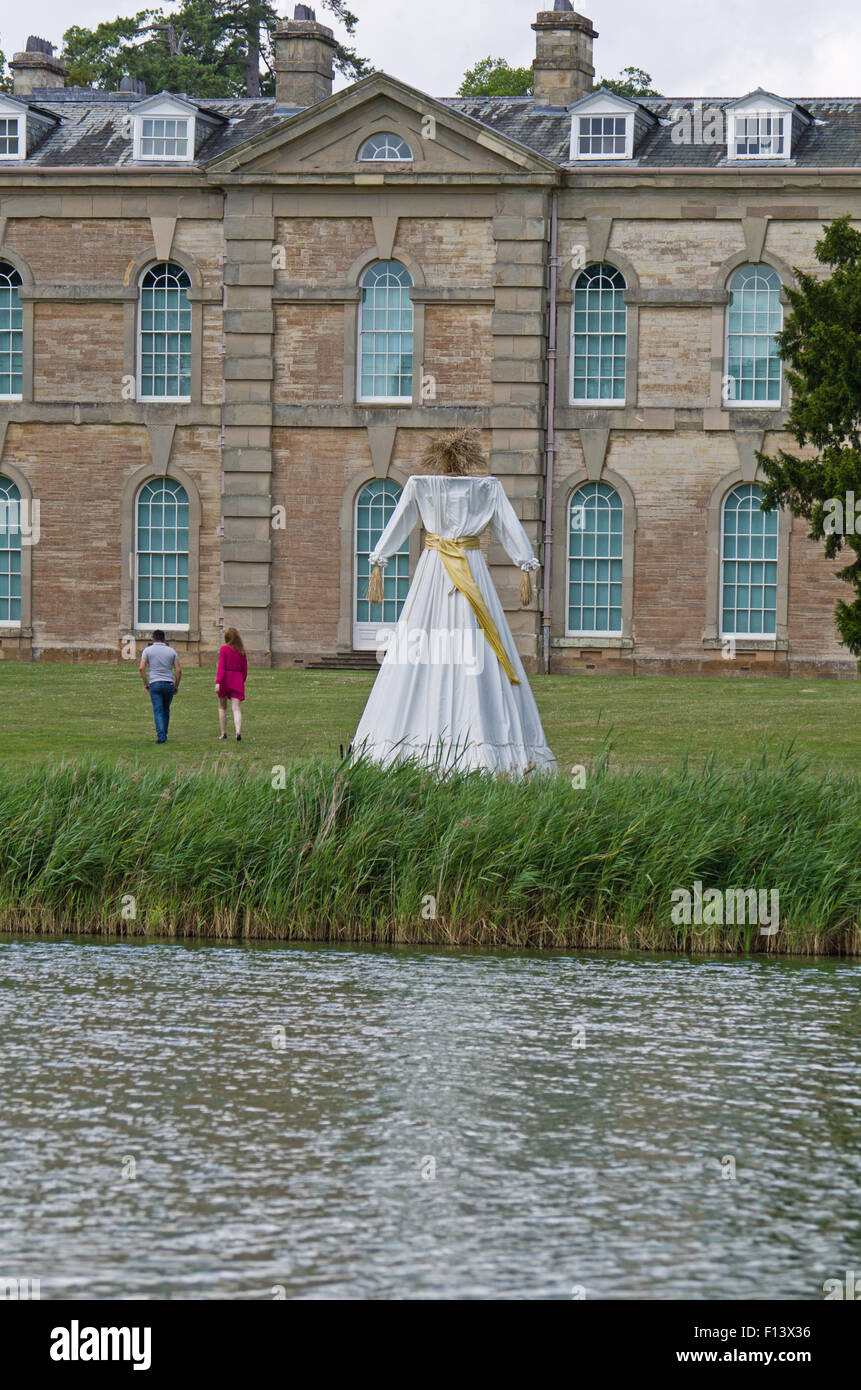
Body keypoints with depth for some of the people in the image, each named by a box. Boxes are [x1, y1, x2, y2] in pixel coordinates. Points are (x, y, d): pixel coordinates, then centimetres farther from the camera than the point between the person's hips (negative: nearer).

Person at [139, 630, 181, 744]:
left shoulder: (148, 650, 3)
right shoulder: (171, 651, 8)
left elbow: (142, 668, -7)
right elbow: (179, 670, 2)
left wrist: (145, 683, 3)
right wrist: (176, 686, 12)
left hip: (155, 684, -2)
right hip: (169, 684, 2)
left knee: (158, 711, -5)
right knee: (166, 710, 19)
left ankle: (161, 736, -19)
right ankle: (164, 734, 24)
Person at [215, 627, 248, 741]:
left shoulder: (224, 649, -6)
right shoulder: (242, 651, 6)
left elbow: (221, 667, -14)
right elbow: (245, 669, 11)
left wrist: (218, 682, -18)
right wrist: (243, 681, 24)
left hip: (225, 680, -2)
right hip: (238, 680, 2)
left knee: (222, 708, 16)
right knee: (236, 709, -4)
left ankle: (223, 733, 18)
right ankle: (238, 731, -26)